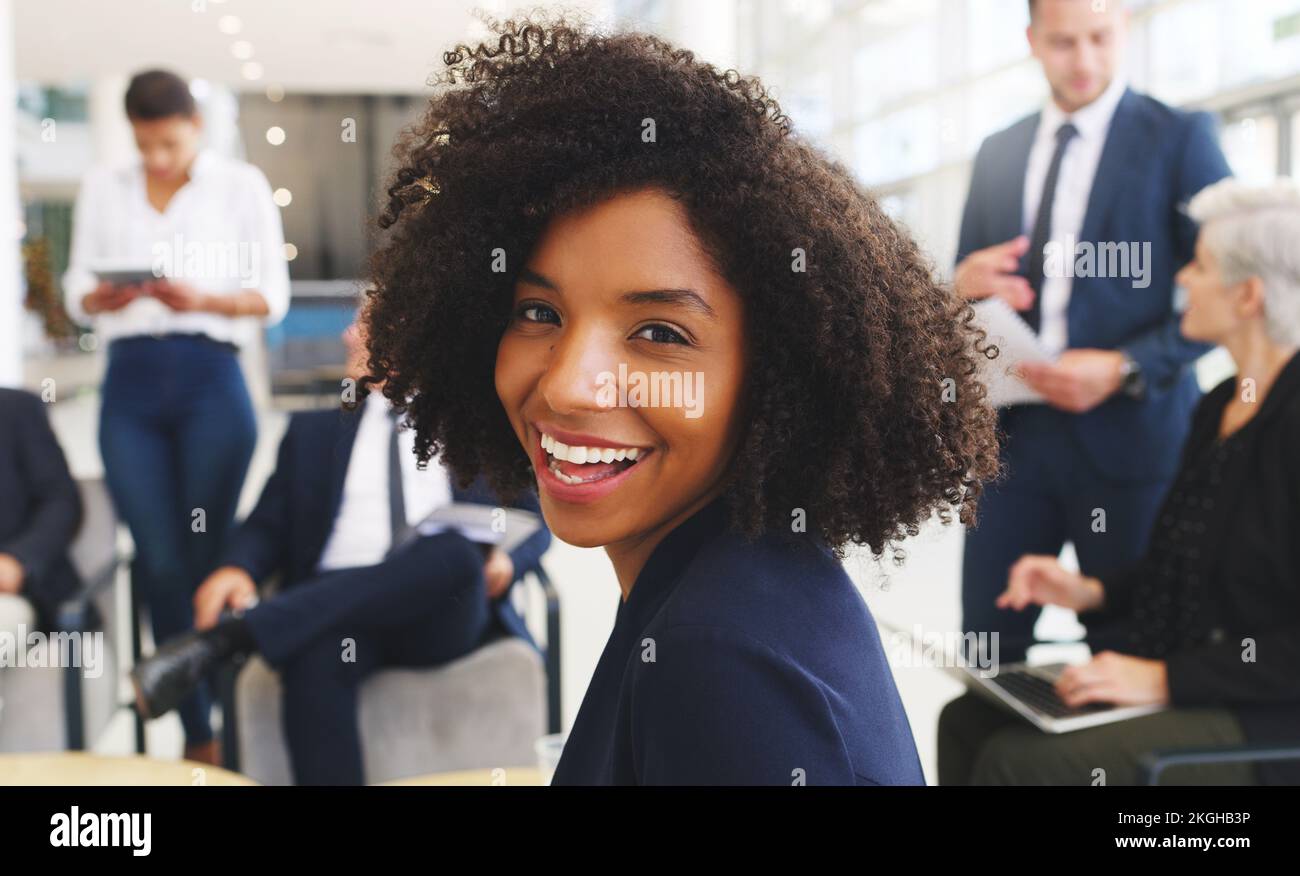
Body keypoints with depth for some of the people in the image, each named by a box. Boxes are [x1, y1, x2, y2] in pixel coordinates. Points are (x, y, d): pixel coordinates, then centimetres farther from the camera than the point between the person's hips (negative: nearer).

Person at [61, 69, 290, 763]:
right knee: (159, 560, -3)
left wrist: (202, 299, -15)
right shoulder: (102, 188, 16)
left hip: (210, 381, -2)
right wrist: (100, 297, -9)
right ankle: (196, 734, 6)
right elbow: (76, 292, 14)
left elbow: (272, 296, 3)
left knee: (207, 557, -3)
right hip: (130, 386, 2)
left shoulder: (242, 185, 8)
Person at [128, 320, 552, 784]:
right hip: (332, 602, 1)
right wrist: (237, 569, -8)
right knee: (314, 660, -36)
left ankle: (226, 636, -39)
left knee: (454, 549, -36)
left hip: (444, 614, 0)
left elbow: (537, 521, 17)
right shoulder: (314, 430, 25)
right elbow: (268, 524, 15)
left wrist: (507, 564, -7)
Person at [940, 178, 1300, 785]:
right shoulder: (1218, 407, 12)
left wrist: (1165, 679, -21)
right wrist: (1090, 593, 5)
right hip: (1183, 680, 9)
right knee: (967, 722, -5)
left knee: (1020, 758, -22)